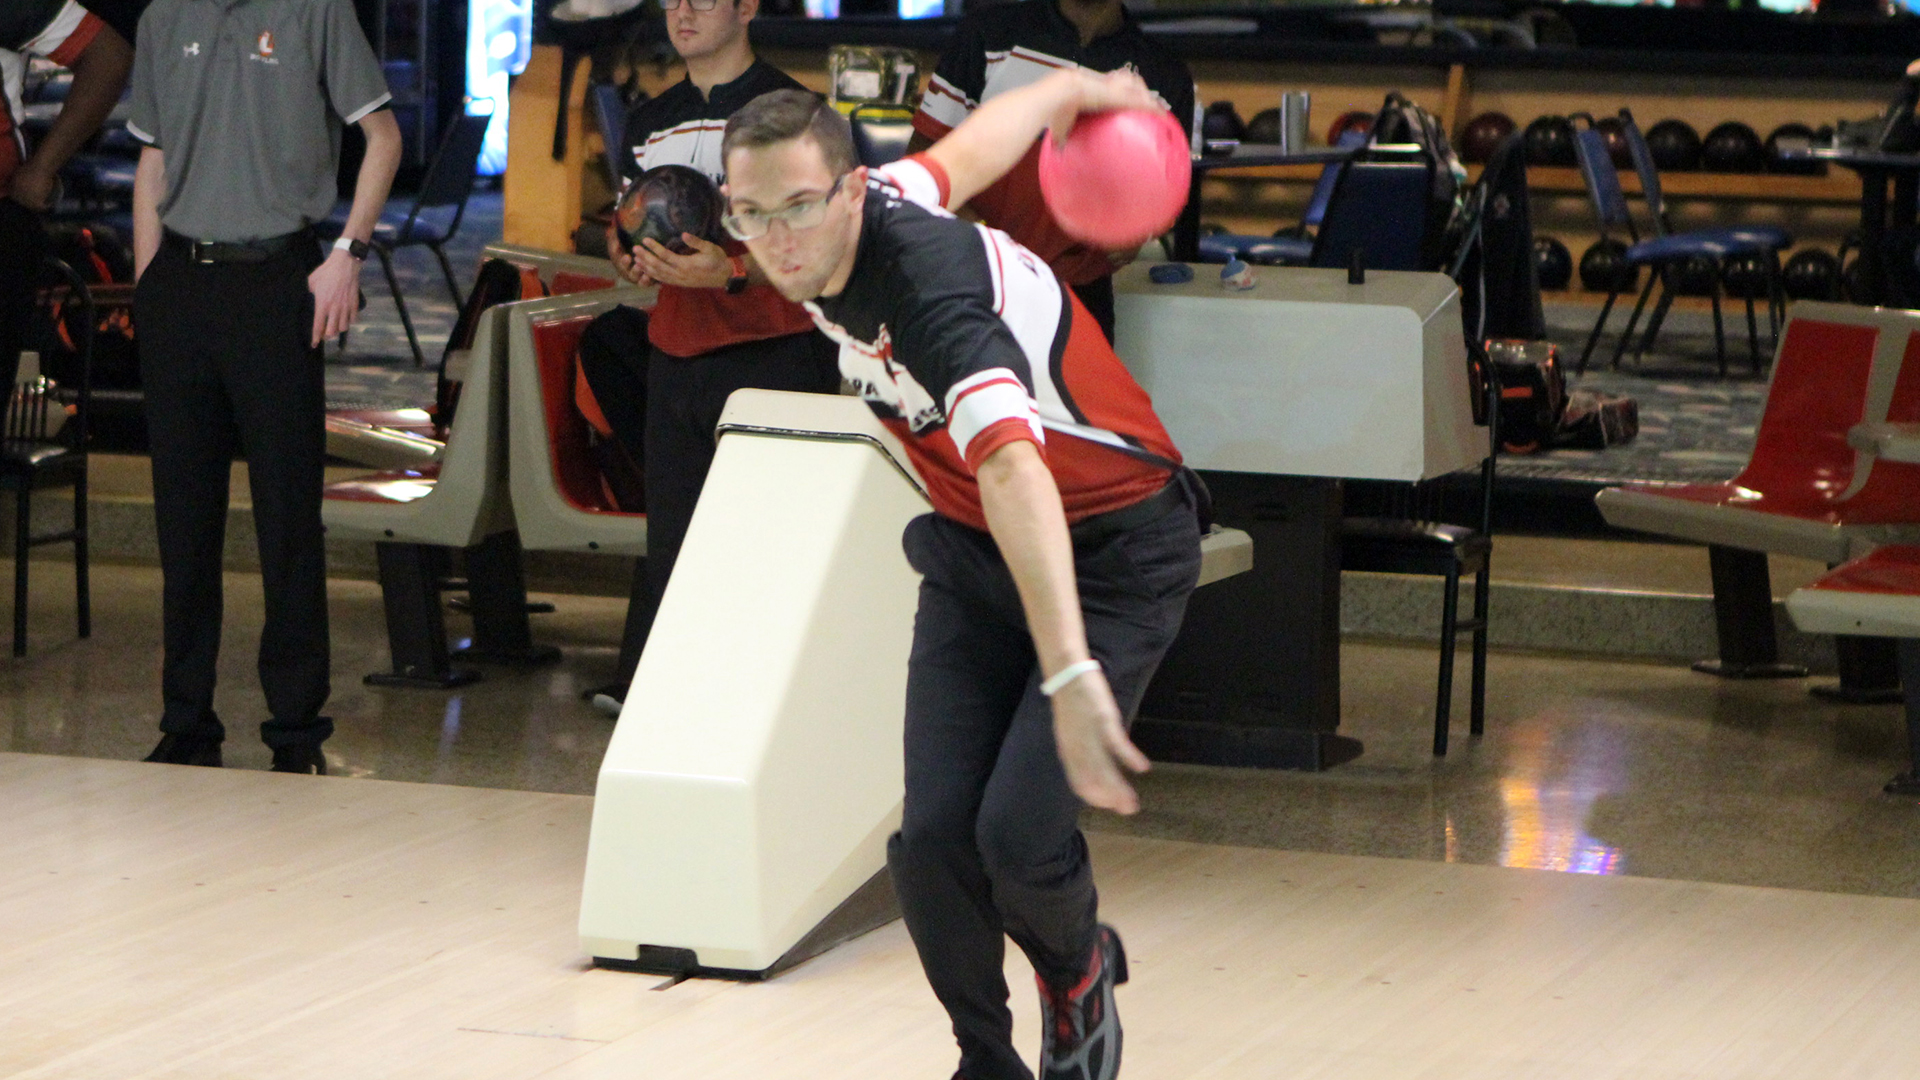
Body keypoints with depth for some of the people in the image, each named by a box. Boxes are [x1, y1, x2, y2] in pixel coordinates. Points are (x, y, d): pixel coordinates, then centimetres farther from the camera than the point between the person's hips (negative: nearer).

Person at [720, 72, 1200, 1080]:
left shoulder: (928, 287, -35)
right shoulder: (883, 198, -10)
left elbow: (1015, 473, -50)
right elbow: (970, 145, 13)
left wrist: (1070, 672, -64)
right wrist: (1076, 90, 36)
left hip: (1111, 552, -7)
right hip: (975, 549, 7)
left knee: (1021, 836, -19)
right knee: (934, 835, -9)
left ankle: (1079, 969, 17)